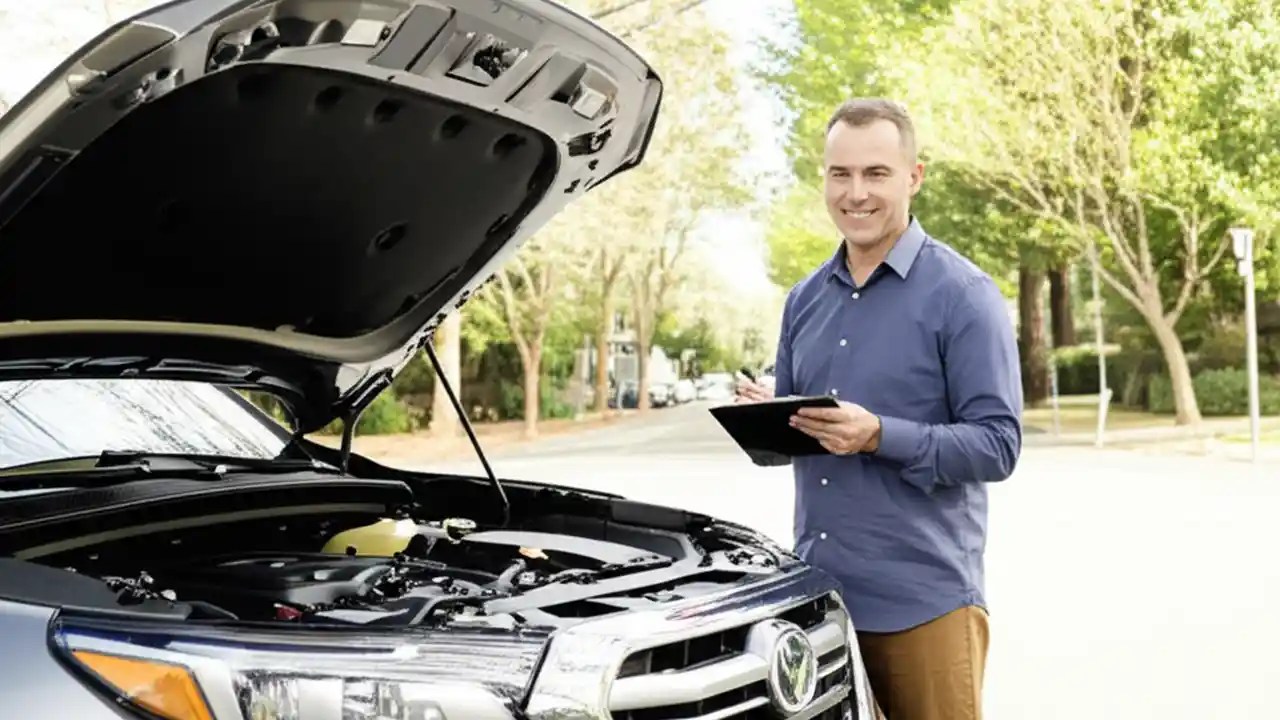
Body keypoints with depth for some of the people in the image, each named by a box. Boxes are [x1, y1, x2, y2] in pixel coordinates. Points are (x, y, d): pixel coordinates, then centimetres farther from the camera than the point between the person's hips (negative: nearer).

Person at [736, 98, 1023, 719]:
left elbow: (998, 445, -12)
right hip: (816, 590, 6)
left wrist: (879, 436, -24)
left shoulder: (963, 295, -7)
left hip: (922, 599, -5)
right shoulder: (805, 299, 13)